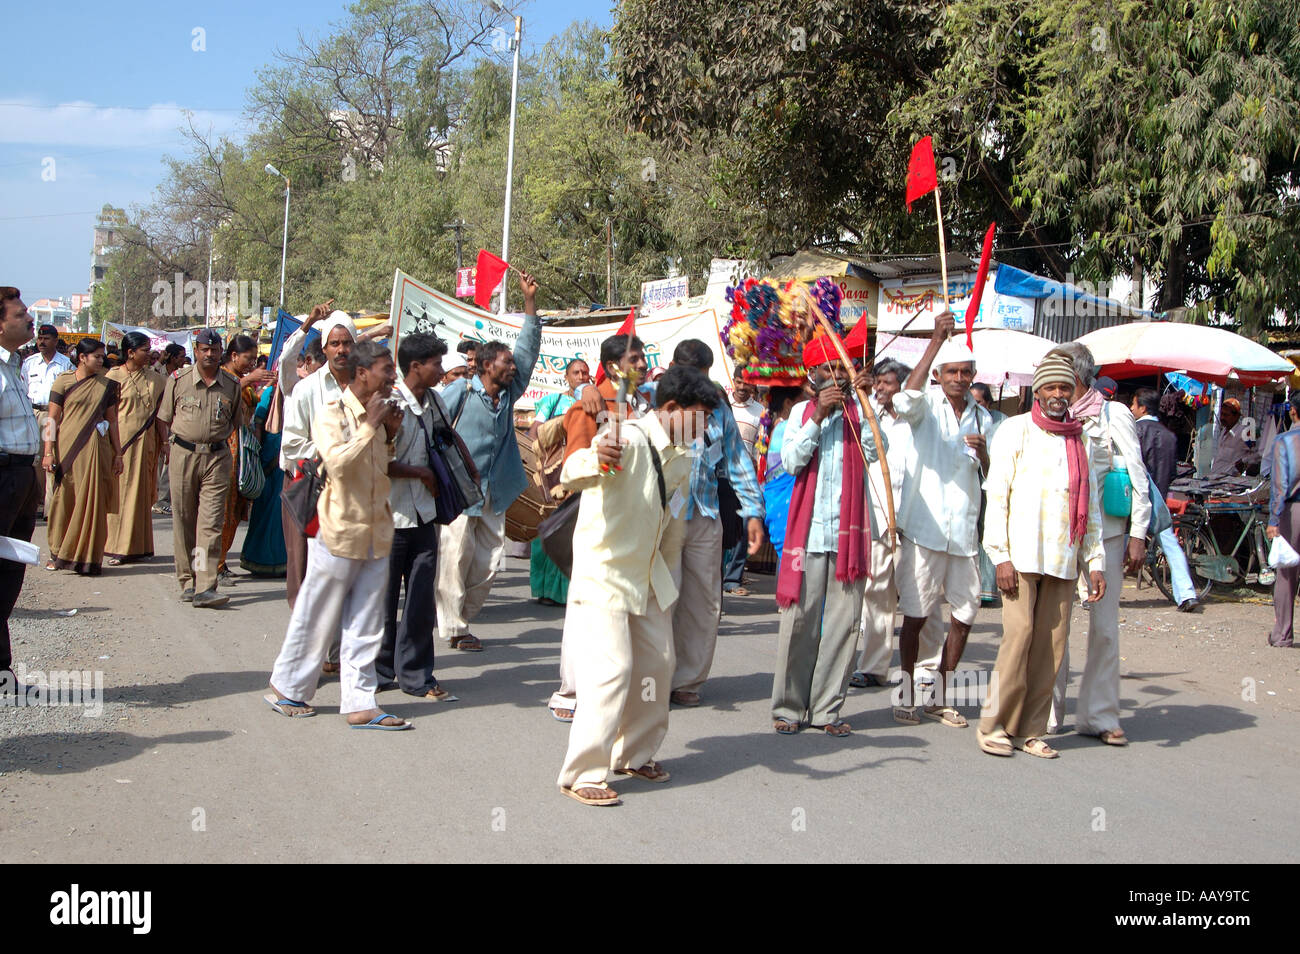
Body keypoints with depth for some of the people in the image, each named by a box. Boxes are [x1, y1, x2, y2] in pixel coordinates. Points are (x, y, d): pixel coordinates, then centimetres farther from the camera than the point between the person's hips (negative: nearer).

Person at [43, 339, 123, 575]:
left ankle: (88, 557, 6)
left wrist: (118, 454, 10)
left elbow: (112, 421, 12)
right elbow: (53, 419, -2)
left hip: (95, 450, 2)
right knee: (64, 500, 3)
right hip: (67, 448, -2)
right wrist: (48, 452, -8)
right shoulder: (63, 382, 0)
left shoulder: (106, 385, 9)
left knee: (92, 502, 0)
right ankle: (58, 553, 14)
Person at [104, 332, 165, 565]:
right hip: (122, 440, -4)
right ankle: (118, 547, 3)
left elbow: (159, 413, 12)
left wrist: (164, 441, 7)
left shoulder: (154, 378, 10)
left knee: (142, 492, 7)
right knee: (121, 490, -2)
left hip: (146, 441, 4)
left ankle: (138, 546, 13)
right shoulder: (115, 377, -4)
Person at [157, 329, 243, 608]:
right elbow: (166, 420, 12)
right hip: (183, 454, 1)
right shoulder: (178, 382, 6)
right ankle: (187, 581, 17)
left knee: (210, 523, -9)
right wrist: (170, 450, 5)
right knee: (183, 520, 6)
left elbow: (236, 422, 17)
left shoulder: (232, 386, 8)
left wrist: (220, 441, 6)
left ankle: (205, 587, -13)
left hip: (217, 457, -1)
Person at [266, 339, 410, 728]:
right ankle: (286, 688, 22)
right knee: (317, 618, 5)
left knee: (366, 626, 6)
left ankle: (359, 703, 10)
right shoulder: (331, 413, -10)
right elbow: (338, 462, -26)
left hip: (376, 534, 7)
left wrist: (390, 434, 5)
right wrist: (369, 427, -19)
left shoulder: (377, 413, 12)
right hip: (339, 532, -7)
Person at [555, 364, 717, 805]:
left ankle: (635, 754, 29)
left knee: (657, 663, 12)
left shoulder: (680, 457, 7)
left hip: (648, 576, 9)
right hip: (603, 574, -9)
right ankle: (583, 773, -5)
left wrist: (664, 569, 22)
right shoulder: (629, 439, -21)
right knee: (612, 669, -14)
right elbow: (572, 473, -39)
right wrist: (595, 459, -61)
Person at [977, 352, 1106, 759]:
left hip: (1064, 560, 4)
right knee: (1019, 635, -11)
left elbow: (1091, 507, 18)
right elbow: (997, 496, -2)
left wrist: (1095, 562, 11)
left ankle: (1030, 730, 11)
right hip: (1022, 555, -4)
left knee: (1052, 644, 2)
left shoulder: (1081, 440, 16)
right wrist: (1000, 555, -10)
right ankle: (994, 725, 1)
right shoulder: (1015, 431, 3)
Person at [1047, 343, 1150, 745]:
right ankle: (1049, 711, 11)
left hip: (1104, 534, -3)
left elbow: (1138, 476, 0)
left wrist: (1137, 534, -5)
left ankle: (1100, 715, 9)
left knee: (1104, 625, -1)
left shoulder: (1113, 414, 1)